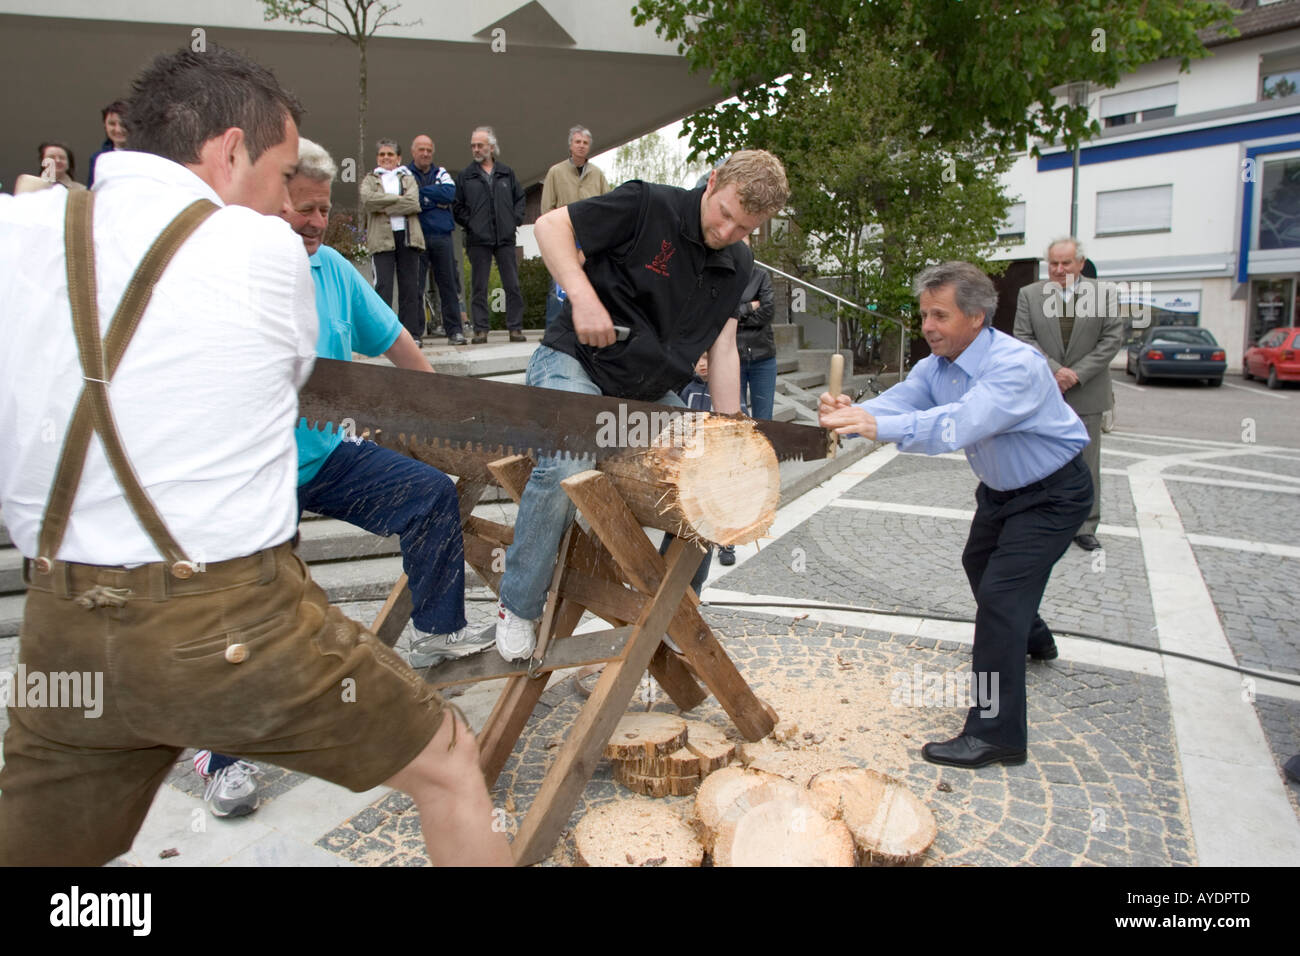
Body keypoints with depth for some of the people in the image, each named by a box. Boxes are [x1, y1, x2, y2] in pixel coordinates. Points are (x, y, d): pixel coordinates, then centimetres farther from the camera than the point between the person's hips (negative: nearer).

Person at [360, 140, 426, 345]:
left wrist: (383, 206, -6)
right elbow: (367, 199, -6)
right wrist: (398, 199, -5)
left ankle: (413, 333, 4)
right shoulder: (370, 179, 17)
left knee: (410, 286, 1)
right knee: (382, 286, -9)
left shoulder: (408, 178, 18)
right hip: (382, 238, -1)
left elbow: (413, 203, -3)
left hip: (407, 236, 1)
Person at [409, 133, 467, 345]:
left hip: (441, 236, 2)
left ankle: (454, 330, 7)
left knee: (448, 284, 2)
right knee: (415, 286, -3)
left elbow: (450, 193, -5)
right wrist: (435, 199, -6)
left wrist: (423, 191, -6)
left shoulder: (441, 174, 16)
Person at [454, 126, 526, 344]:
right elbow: (457, 206, 8)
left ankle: (515, 327, 6)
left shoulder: (506, 173, 11)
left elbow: (520, 197, 16)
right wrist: (470, 223, -4)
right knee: (479, 287, 1)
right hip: (478, 239, -1)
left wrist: (516, 220, 3)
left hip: (505, 238, 1)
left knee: (512, 285, 0)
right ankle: (481, 329, 6)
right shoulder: (465, 176, 7)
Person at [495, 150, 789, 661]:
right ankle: (517, 609, -13)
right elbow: (551, 224, -11)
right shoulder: (649, 206, -13)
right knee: (567, 464, -34)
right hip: (576, 364, -7)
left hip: (651, 394, 7)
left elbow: (722, 351, 9)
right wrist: (583, 296, -27)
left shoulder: (738, 266, 7)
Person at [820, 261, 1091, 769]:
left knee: (1000, 591, -18)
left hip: (1053, 494, -9)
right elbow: (895, 401, -24)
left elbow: (961, 423, -49)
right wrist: (849, 414, -47)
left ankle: (996, 733, -12)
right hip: (1000, 489, 9)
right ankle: (1031, 638, 58)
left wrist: (879, 426, -63)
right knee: (980, 564, 28)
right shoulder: (936, 366, -8)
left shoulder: (1017, 365, -33)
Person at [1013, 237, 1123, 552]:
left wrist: (1077, 373, -12)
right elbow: (1024, 338, -3)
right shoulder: (1029, 295, 3)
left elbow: (1113, 339, -3)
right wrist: (1054, 370, -15)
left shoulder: (1102, 294, 1)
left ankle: (1085, 527, 15)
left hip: (1086, 394, 0)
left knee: (1087, 463, 5)